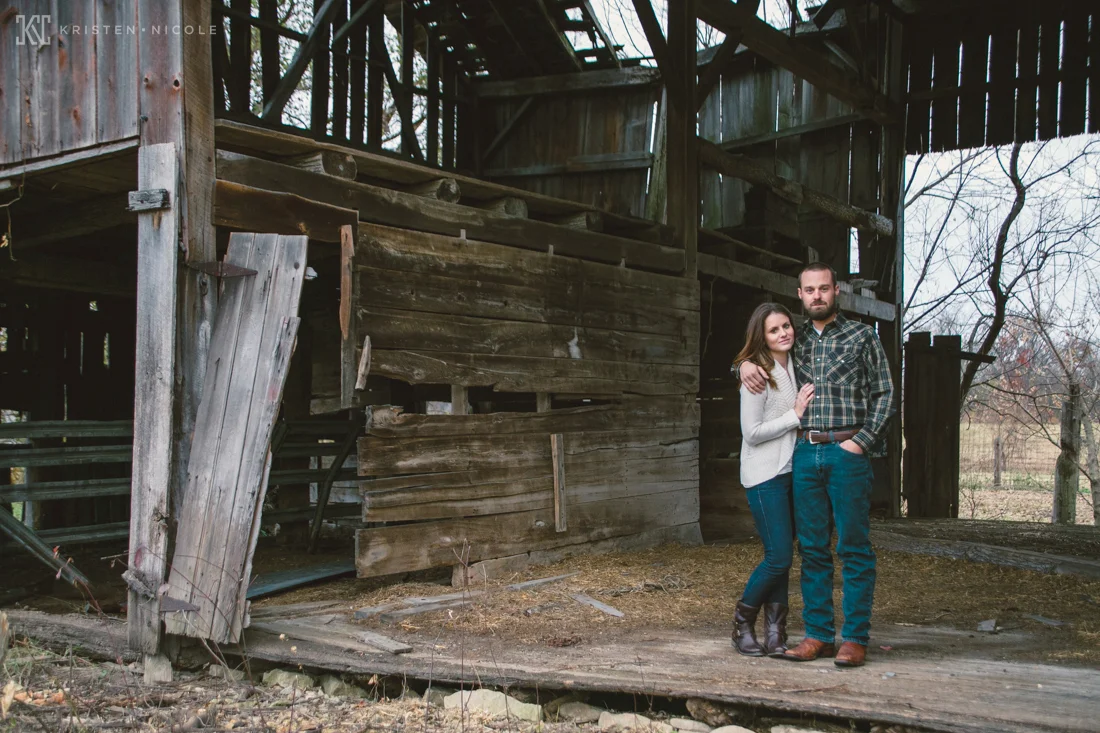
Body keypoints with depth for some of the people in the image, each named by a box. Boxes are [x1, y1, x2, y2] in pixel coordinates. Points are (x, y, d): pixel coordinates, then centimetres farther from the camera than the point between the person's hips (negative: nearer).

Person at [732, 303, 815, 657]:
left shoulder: (795, 366, 11)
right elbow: (752, 433, -14)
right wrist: (795, 415, -14)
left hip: (791, 471, 7)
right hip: (765, 475, -7)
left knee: (782, 556, 7)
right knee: (779, 556, -8)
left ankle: (775, 633, 13)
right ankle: (742, 622, 12)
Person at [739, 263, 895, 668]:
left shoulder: (862, 335, 5)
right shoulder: (795, 341, 15)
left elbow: (885, 394, 2)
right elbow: (762, 351, 28)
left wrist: (861, 441, -8)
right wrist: (745, 364, 3)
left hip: (847, 452, -4)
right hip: (804, 453, 4)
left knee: (854, 548, -2)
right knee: (812, 548, 6)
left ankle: (855, 638, 3)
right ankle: (818, 634, 13)